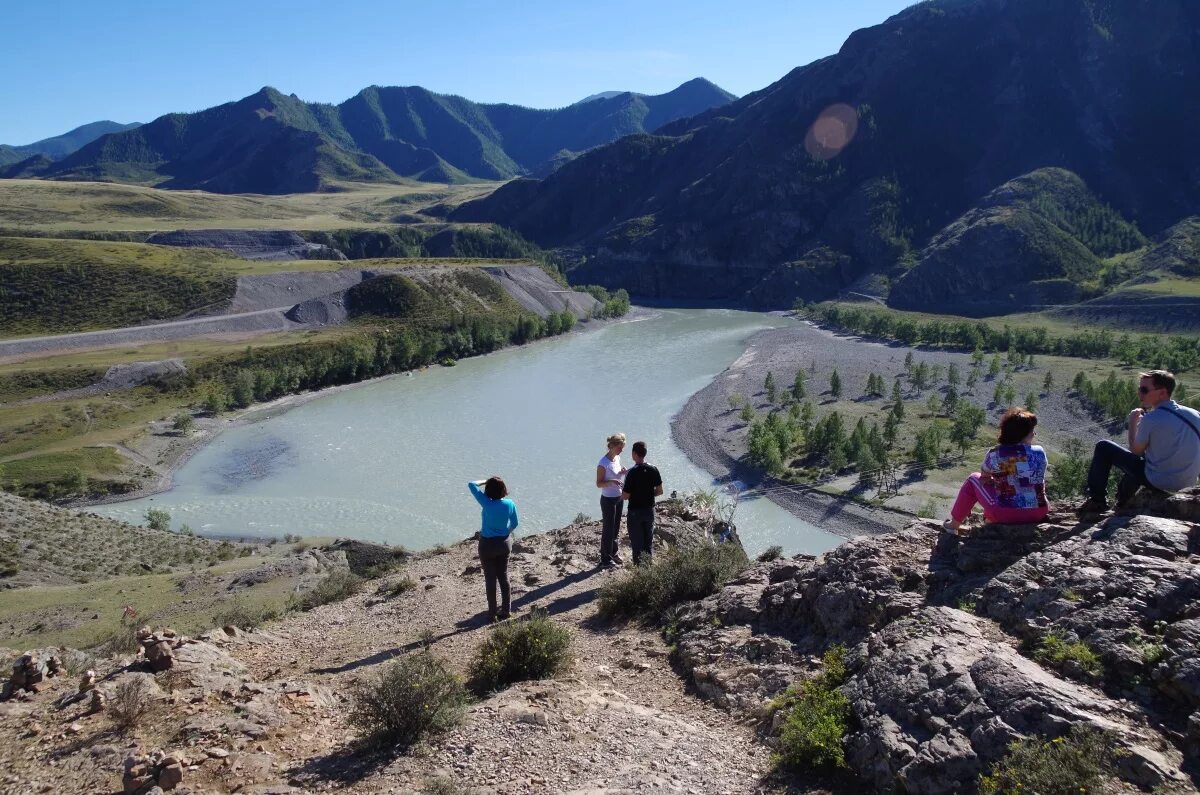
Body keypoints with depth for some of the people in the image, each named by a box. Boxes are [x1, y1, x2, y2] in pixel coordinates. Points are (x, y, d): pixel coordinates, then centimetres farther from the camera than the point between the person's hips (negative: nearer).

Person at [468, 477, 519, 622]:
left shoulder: (487, 504, -21)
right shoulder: (510, 504, -9)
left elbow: (471, 484, -15)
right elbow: (514, 524, 4)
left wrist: (485, 481, -2)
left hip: (487, 545, -4)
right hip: (503, 544, 4)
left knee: (490, 579, 7)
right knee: (503, 577, 15)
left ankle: (492, 613, 14)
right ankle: (505, 610, 22)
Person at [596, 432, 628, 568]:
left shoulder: (617, 458, 2)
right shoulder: (603, 463, -21)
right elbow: (599, 484, -17)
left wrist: (622, 472, -5)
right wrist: (611, 482, -34)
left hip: (619, 498, 8)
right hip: (608, 500, -8)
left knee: (616, 527, 18)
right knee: (608, 529, 4)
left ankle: (613, 553, 35)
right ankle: (605, 559, 18)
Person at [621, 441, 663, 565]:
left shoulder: (632, 473, -20)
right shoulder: (653, 470, -6)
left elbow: (625, 496, -17)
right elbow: (659, 491, 2)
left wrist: (622, 490, 4)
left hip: (635, 512, -4)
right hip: (649, 510, 5)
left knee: (637, 542, 8)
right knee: (649, 541, 17)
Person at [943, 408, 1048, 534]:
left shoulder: (994, 454, -10)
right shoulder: (1039, 452, -4)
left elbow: (985, 477, 9)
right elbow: (1038, 481, 13)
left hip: (1006, 515, -3)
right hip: (1039, 514, 3)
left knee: (974, 479, 16)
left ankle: (954, 524, 23)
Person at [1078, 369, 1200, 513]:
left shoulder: (1151, 419, -18)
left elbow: (1136, 451, -5)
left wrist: (1133, 423, 5)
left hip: (1159, 482, -7)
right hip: (1188, 484, 7)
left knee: (1103, 447, 5)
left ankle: (1098, 500, 11)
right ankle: (1123, 499, 44)